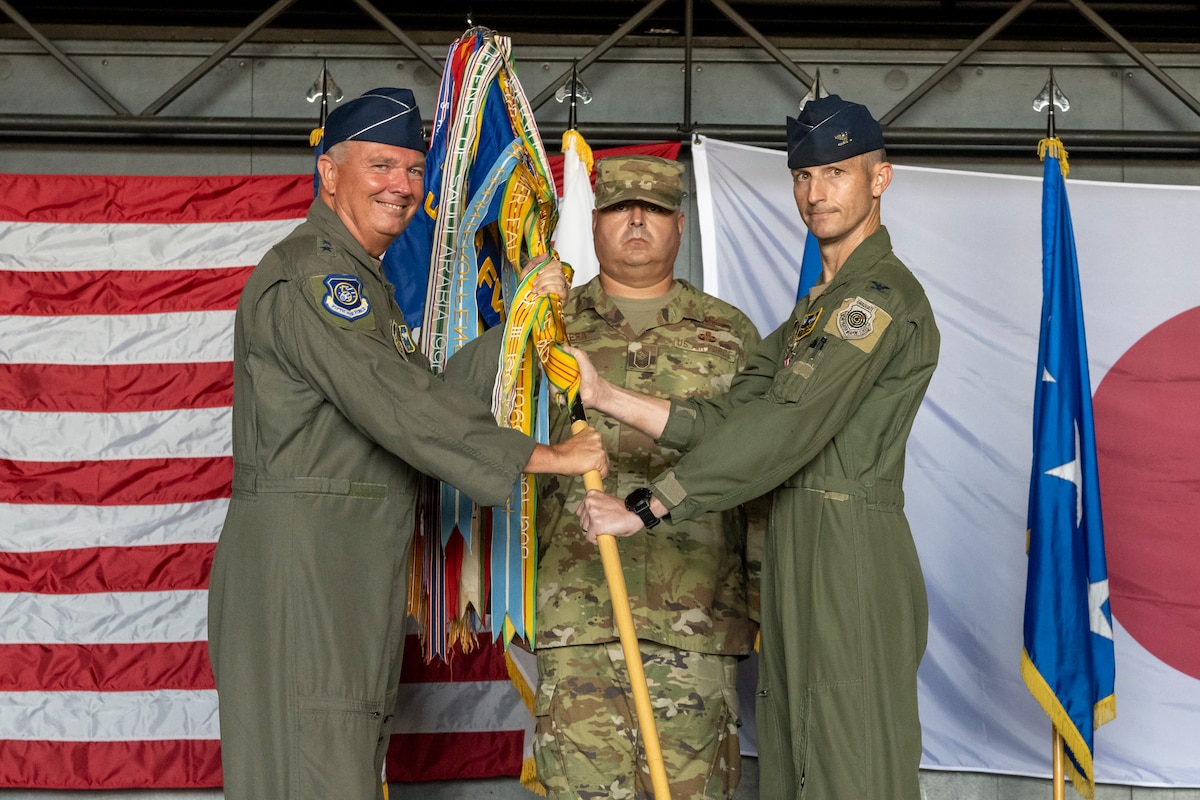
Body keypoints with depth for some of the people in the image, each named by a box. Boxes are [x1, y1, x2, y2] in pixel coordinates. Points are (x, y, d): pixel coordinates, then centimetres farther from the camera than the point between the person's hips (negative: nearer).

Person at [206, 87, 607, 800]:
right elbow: (401, 405, -21)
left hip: (354, 578, 10)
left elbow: (432, 388, 19)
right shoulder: (308, 275, -12)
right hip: (299, 568, -10)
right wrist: (546, 457, -19)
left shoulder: (365, 283, 24)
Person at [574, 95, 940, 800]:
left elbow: (785, 426, -21)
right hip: (801, 556, 10)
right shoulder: (818, 305, 21)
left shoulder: (881, 295, -11)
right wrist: (607, 396, 0)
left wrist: (646, 507, -22)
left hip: (852, 556, -10)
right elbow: (733, 416, 10)